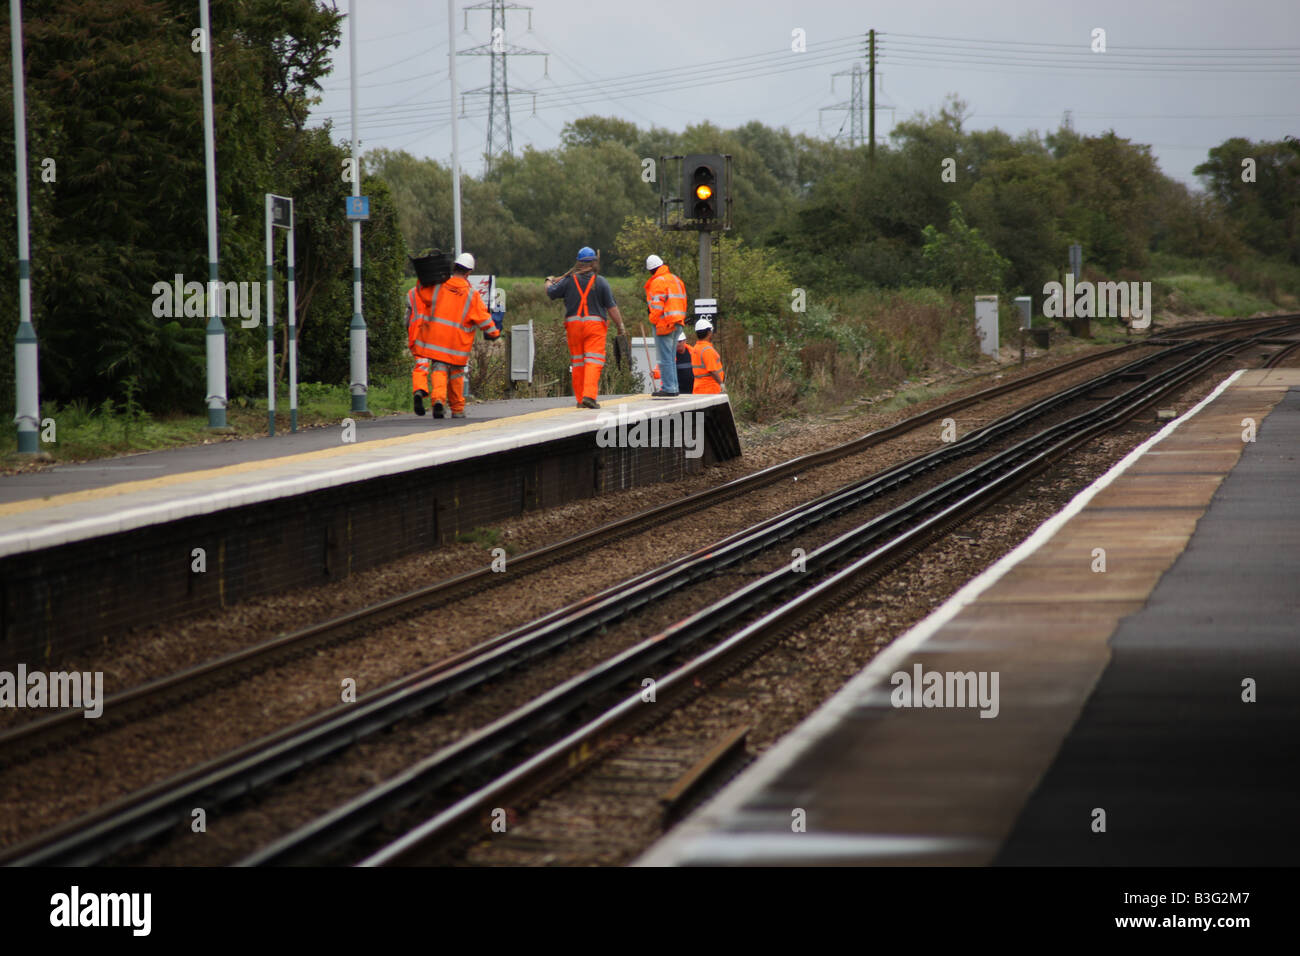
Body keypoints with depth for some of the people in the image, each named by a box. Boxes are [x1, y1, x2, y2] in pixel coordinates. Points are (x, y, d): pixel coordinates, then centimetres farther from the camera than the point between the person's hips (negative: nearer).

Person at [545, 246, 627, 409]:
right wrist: (620, 325, 5)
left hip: (573, 323, 2)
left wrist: (549, 282, 32)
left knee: (577, 362, 10)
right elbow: (611, 307, -3)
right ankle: (589, 395, -21)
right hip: (595, 323, -2)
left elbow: (550, 293, 10)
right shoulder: (600, 282, -3)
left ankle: (580, 398, 12)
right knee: (593, 360, -6)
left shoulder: (569, 280, 2)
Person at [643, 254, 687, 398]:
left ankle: (668, 388, -10)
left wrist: (654, 321, -6)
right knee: (671, 358, 14)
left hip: (664, 323, -9)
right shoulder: (676, 280, 17)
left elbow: (657, 305, -16)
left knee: (664, 358, -7)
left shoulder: (658, 282, -10)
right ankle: (673, 388, 15)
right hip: (677, 322, 9)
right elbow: (683, 301, 18)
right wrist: (680, 320, 17)